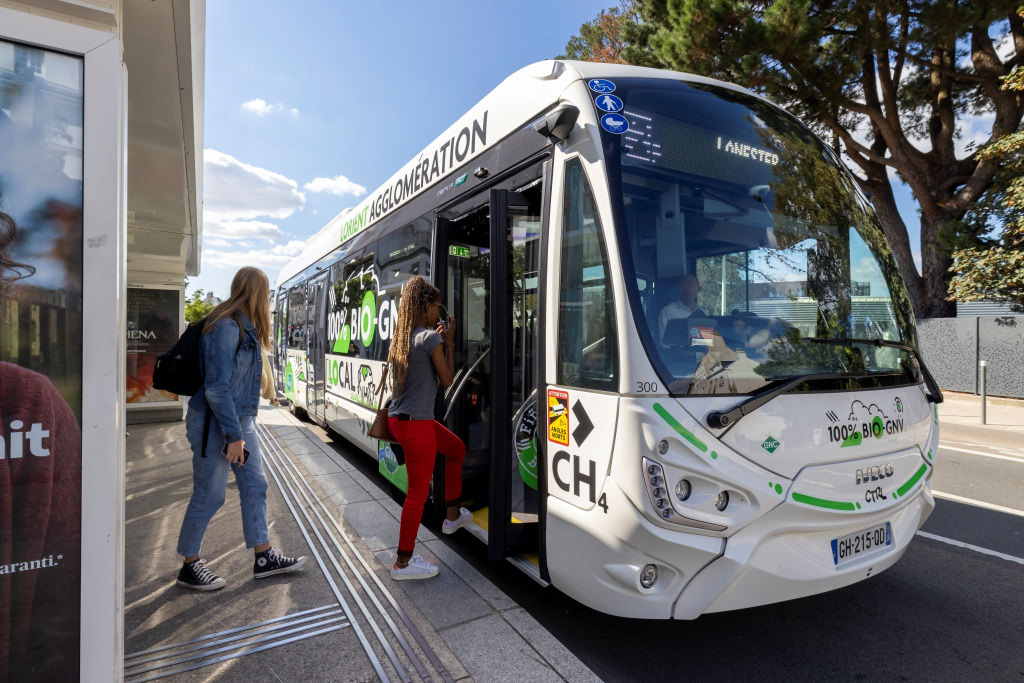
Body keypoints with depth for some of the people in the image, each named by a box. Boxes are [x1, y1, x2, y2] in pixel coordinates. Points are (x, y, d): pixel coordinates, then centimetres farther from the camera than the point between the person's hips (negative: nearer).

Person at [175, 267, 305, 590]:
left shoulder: (245, 327, 9)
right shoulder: (226, 327, -20)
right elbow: (216, 388, -23)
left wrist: (242, 428, 15)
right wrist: (233, 436, -21)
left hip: (241, 420, 9)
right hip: (215, 424, -9)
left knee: (254, 486, 13)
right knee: (208, 496, 5)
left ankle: (264, 558, 24)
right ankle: (190, 568, 25)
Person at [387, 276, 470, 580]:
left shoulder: (401, 337, 10)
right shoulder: (430, 338, -14)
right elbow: (447, 379, -6)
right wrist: (449, 341, 0)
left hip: (399, 418, 10)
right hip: (416, 423, -10)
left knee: (456, 448, 26)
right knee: (418, 492, 3)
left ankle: (453, 516, 35)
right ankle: (403, 563, 17)